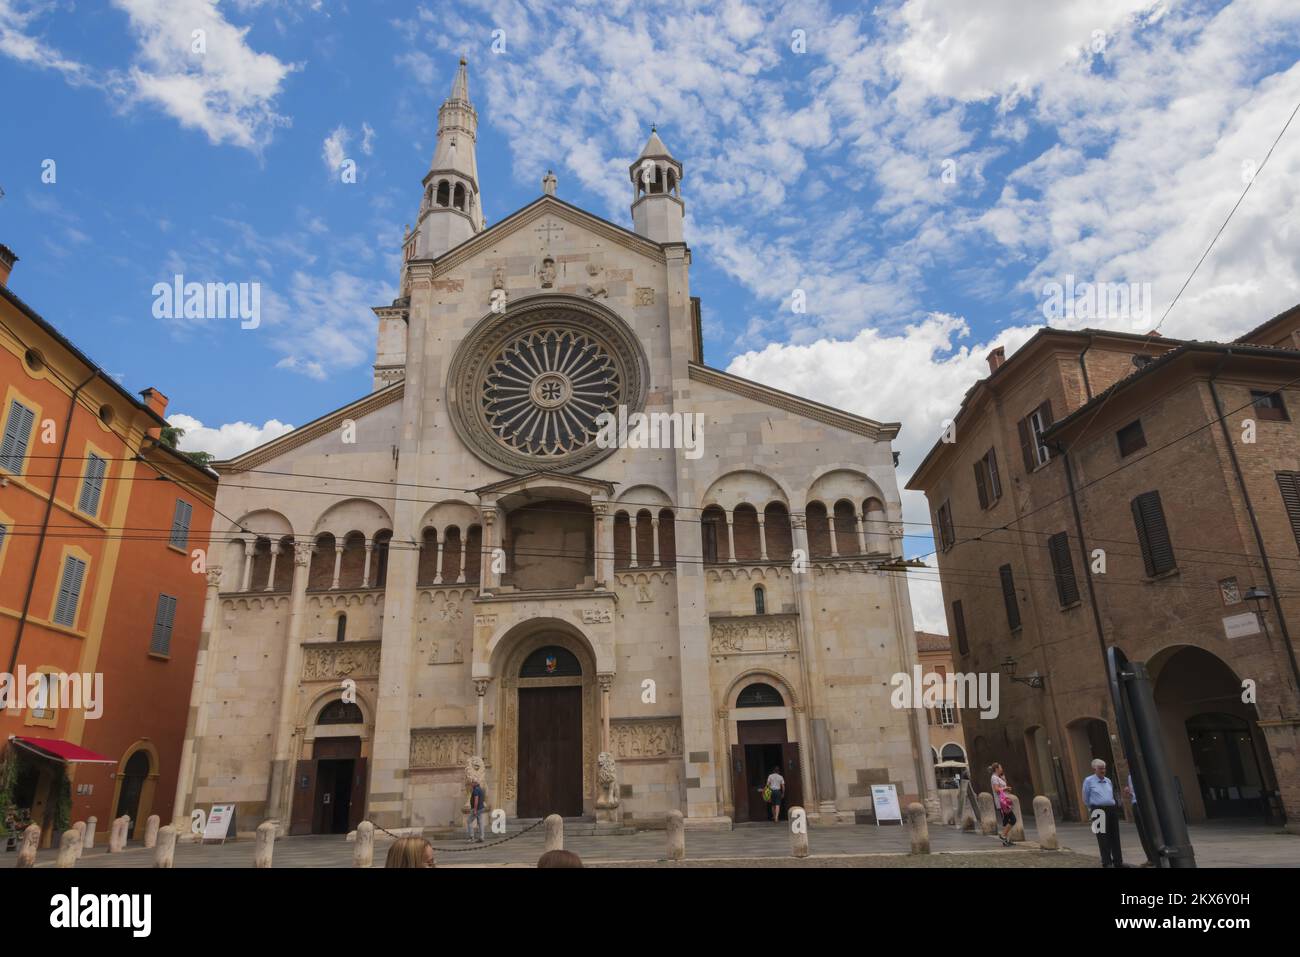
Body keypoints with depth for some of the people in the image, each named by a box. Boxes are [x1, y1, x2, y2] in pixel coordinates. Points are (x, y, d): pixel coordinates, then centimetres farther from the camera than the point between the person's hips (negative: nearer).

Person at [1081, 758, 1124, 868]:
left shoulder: (1108, 781, 13)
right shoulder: (1088, 781, -2)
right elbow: (1086, 800, 8)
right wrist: (1092, 809, 15)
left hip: (1112, 810, 5)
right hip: (1099, 811, -5)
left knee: (1115, 837, 8)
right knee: (1103, 838, -5)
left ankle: (1118, 862, 18)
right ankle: (1106, 863, 1)